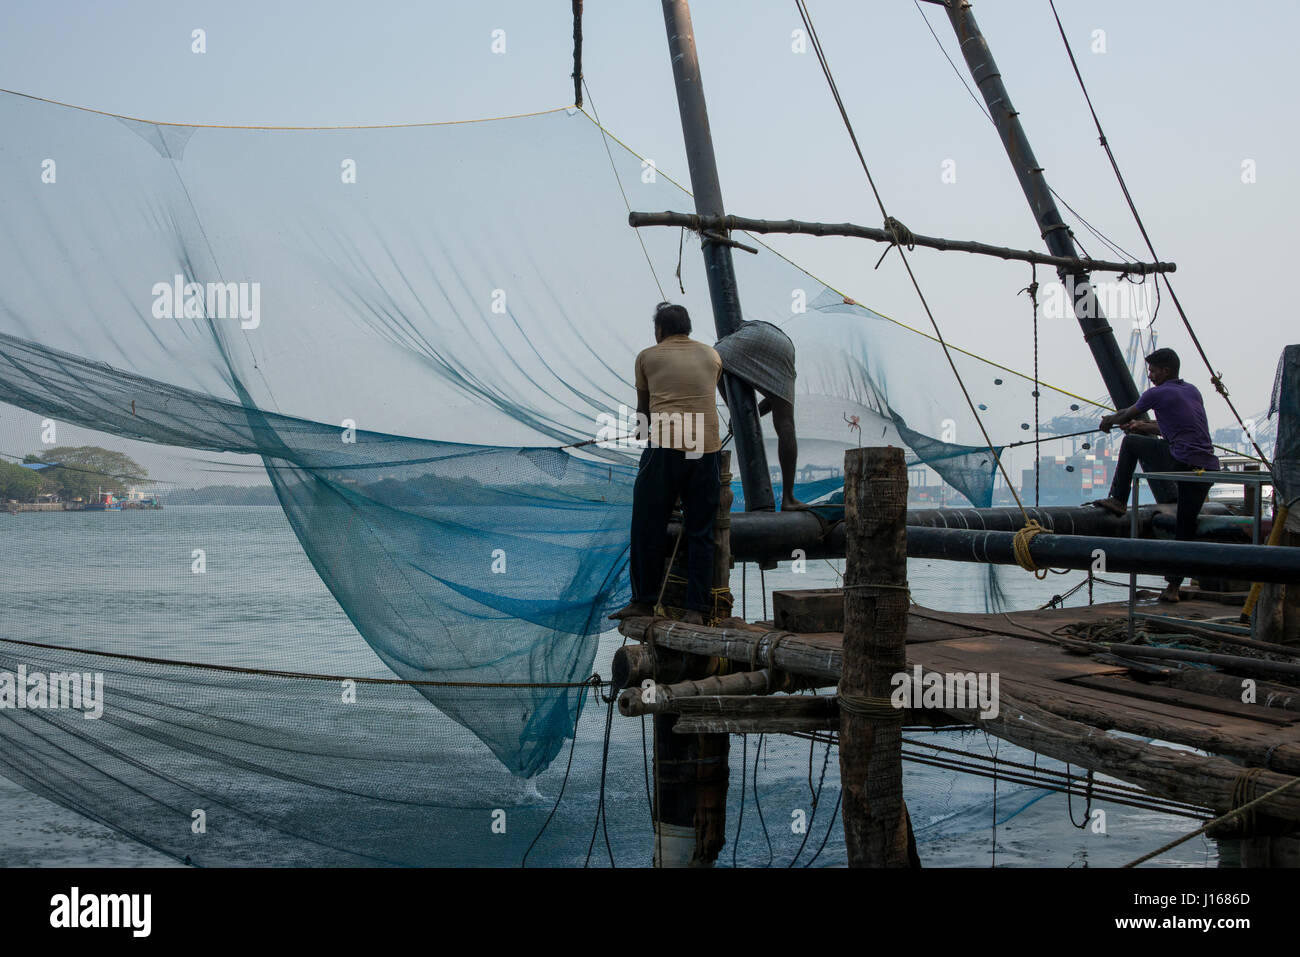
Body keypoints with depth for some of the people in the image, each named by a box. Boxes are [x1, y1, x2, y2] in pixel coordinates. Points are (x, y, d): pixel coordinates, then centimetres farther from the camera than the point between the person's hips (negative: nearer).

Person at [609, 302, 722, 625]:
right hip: (706, 449, 3)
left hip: (664, 448, -3)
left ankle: (644, 601, 10)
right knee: (700, 532, 5)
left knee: (648, 527, 6)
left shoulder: (648, 357, 12)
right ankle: (696, 609, 3)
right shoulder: (712, 356, 18)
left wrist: (643, 429, 42)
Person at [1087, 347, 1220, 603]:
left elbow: (1126, 415, 16)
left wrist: (1108, 422, 36)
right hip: (1209, 467, 7)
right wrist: (1145, 427, 45)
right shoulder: (1193, 391, 21)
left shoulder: (1158, 393, 1)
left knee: (1130, 442, 14)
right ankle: (1173, 586, 10)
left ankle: (1118, 500, 16)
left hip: (1182, 463, -7)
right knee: (1186, 529, 10)